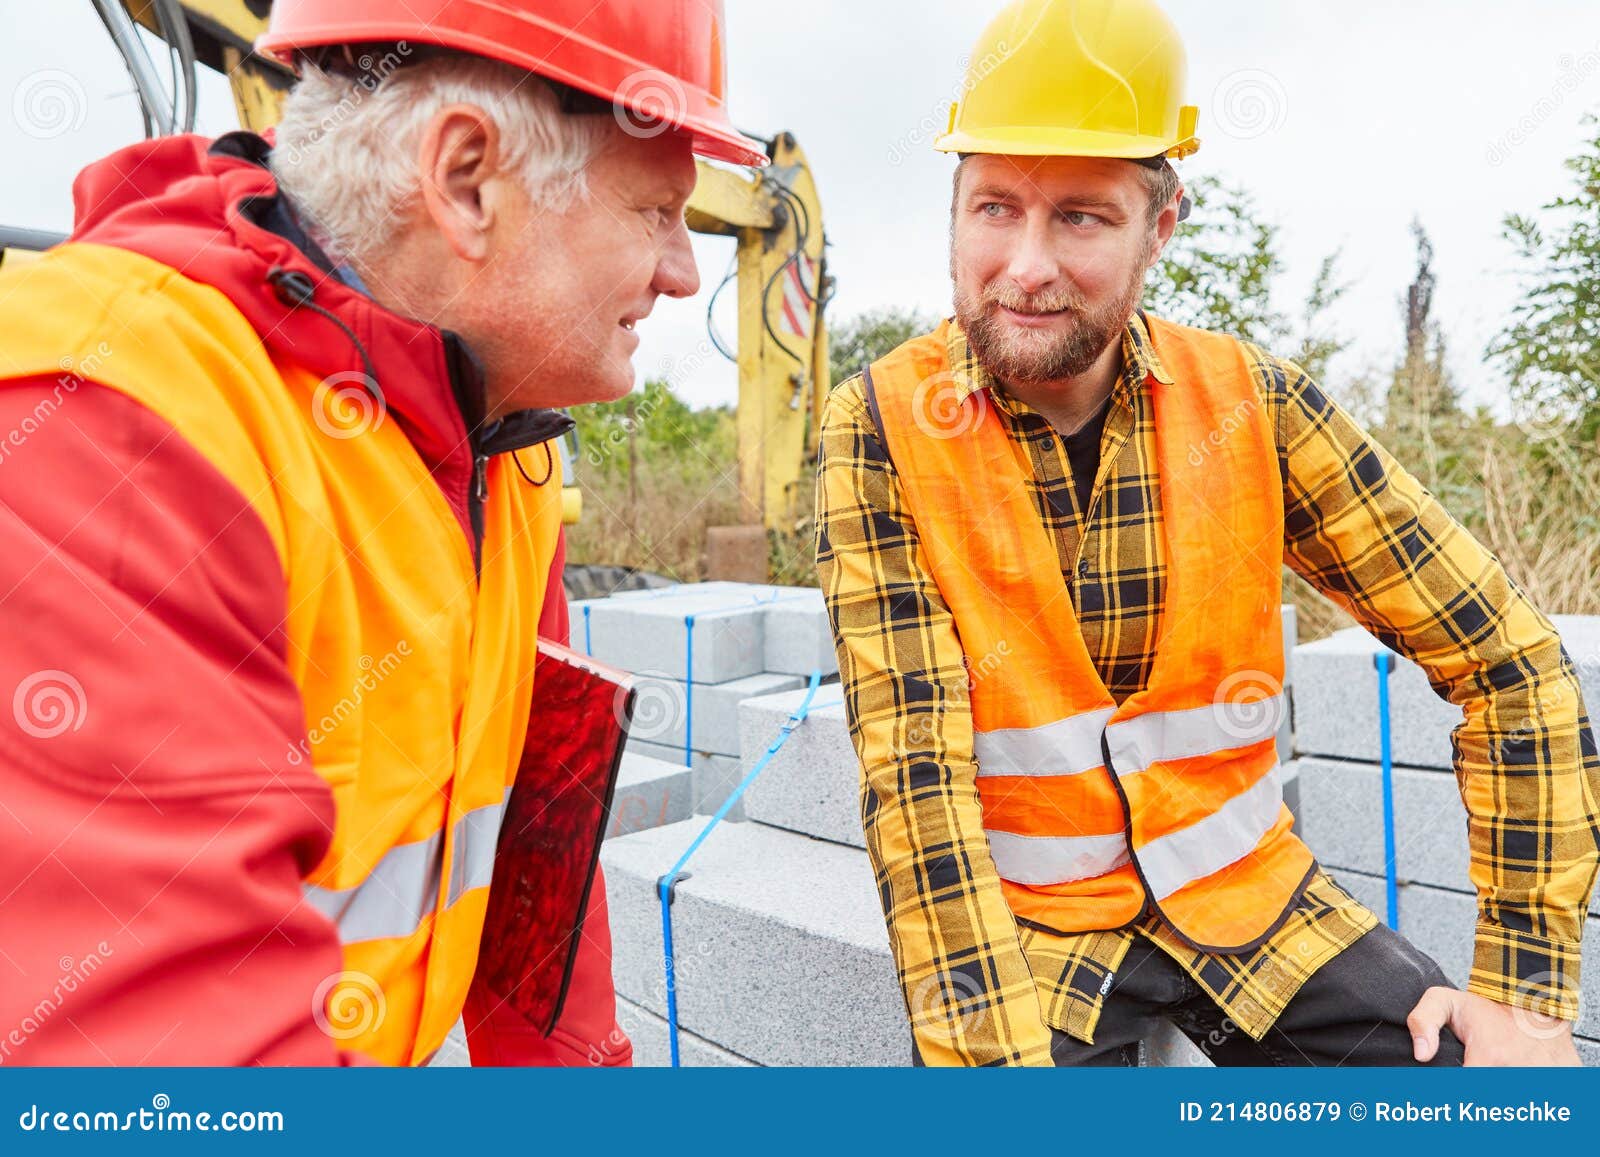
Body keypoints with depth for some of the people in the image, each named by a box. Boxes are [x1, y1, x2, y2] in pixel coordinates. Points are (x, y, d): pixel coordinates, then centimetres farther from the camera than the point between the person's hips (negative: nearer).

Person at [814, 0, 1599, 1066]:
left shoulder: (1248, 402, -9)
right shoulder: (883, 428, -15)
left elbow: (1509, 656, -4)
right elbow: (914, 771, -20)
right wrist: (1000, 1052, -25)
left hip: (1242, 892, 2)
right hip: (1015, 920, -1)